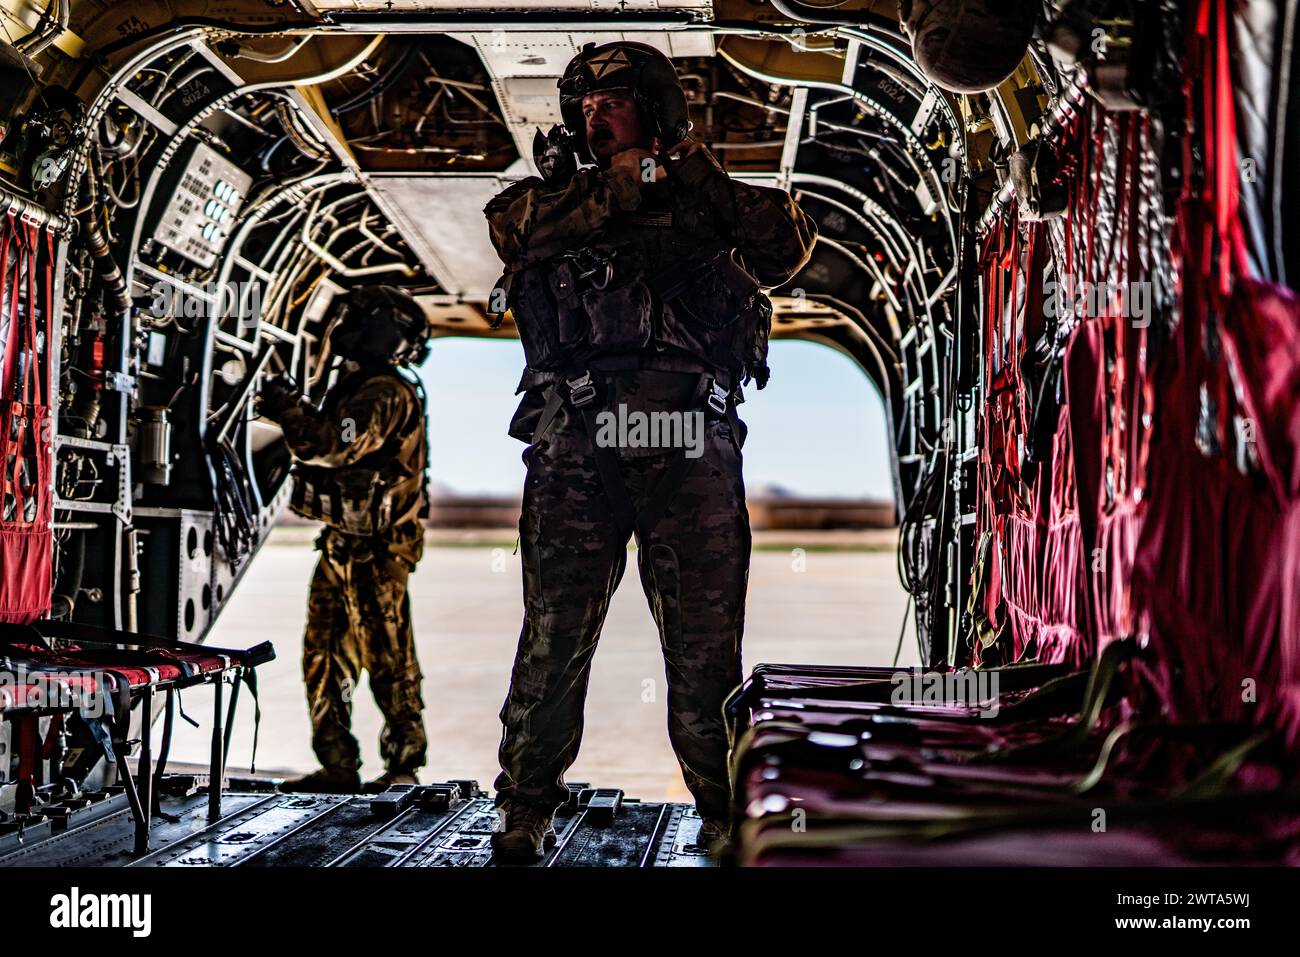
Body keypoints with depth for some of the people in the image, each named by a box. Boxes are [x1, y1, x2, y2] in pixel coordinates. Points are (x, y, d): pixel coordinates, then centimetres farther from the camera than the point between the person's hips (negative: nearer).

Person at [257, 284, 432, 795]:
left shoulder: (386, 394, -14)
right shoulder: (358, 388, 18)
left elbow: (335, 446, -26)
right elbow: (326, 449, 21)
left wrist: (289, 410, -15)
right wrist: (294, 413, 8)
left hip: (373, 550, -10)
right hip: (343, 544, 10)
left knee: (385, 656, -2)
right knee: (325, 657, 12)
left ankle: (404, 766, 8)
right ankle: (338, 767, 19)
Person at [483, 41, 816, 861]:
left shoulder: (707, 202, 18)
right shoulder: (552, 197, 22)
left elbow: (790, 242, 2)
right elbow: (516, 225, 0)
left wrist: (699, 177, 1)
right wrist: (624, 183, 1)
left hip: (688, 445, 0)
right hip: (574, 447, 1)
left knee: (707, 641, 2)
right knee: (554, 637, 1)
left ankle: (729, 810, 12)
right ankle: (526, 811, 11)